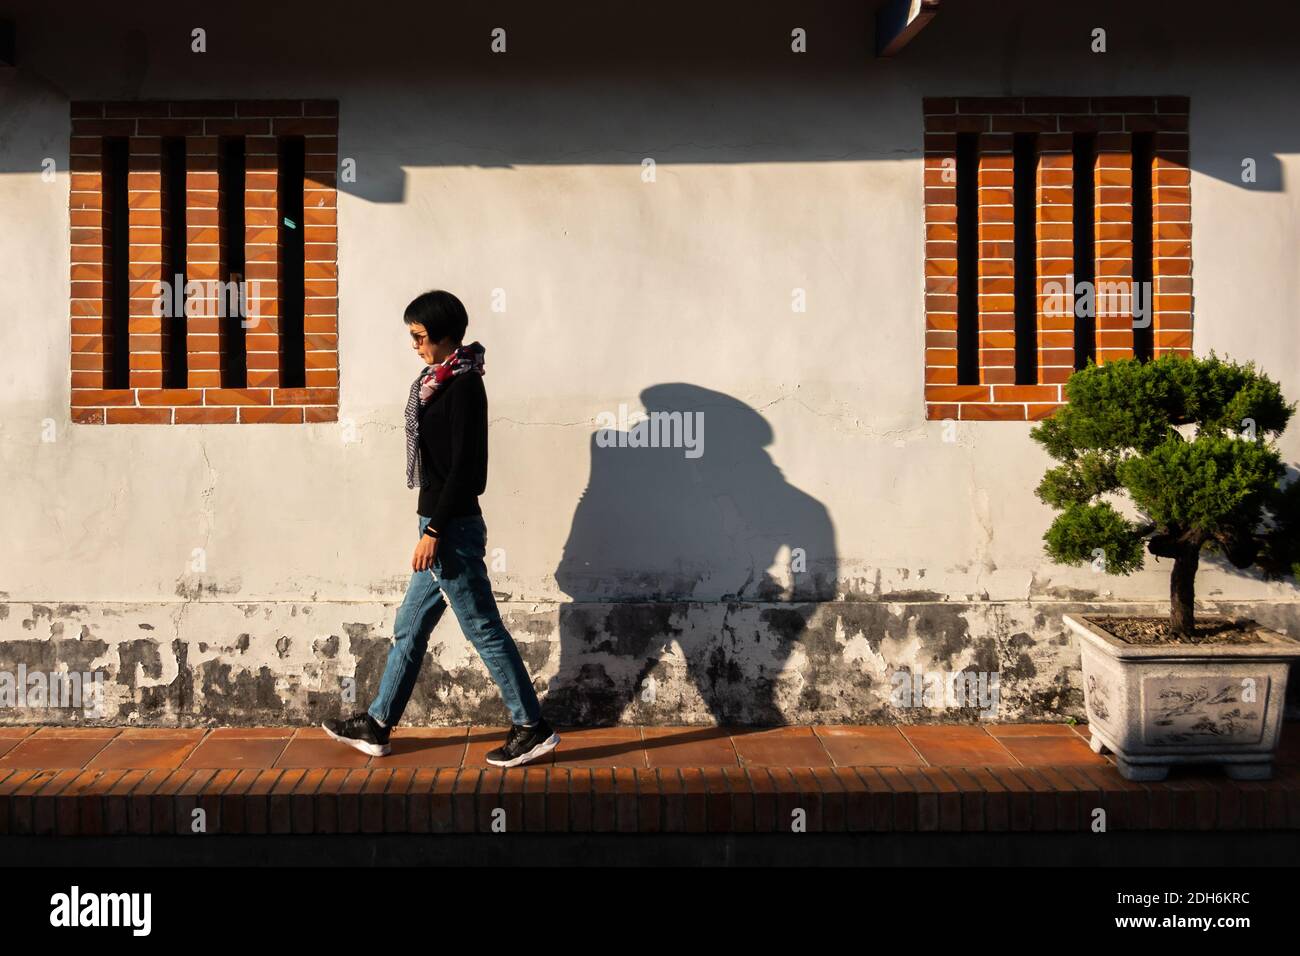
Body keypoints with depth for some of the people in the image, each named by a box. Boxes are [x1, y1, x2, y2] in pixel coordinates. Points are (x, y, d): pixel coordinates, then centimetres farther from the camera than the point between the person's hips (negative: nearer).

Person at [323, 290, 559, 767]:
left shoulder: (463, 387, -16)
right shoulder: (444, 382, 12)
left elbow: (462, 467, -20)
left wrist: (434, 531, -20)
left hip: (453, 529, -10)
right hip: (444, 527, 10)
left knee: (484, 629, -2)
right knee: (409, 627, 16)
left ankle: (532, 728, 7)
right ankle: (376, 725, 26)